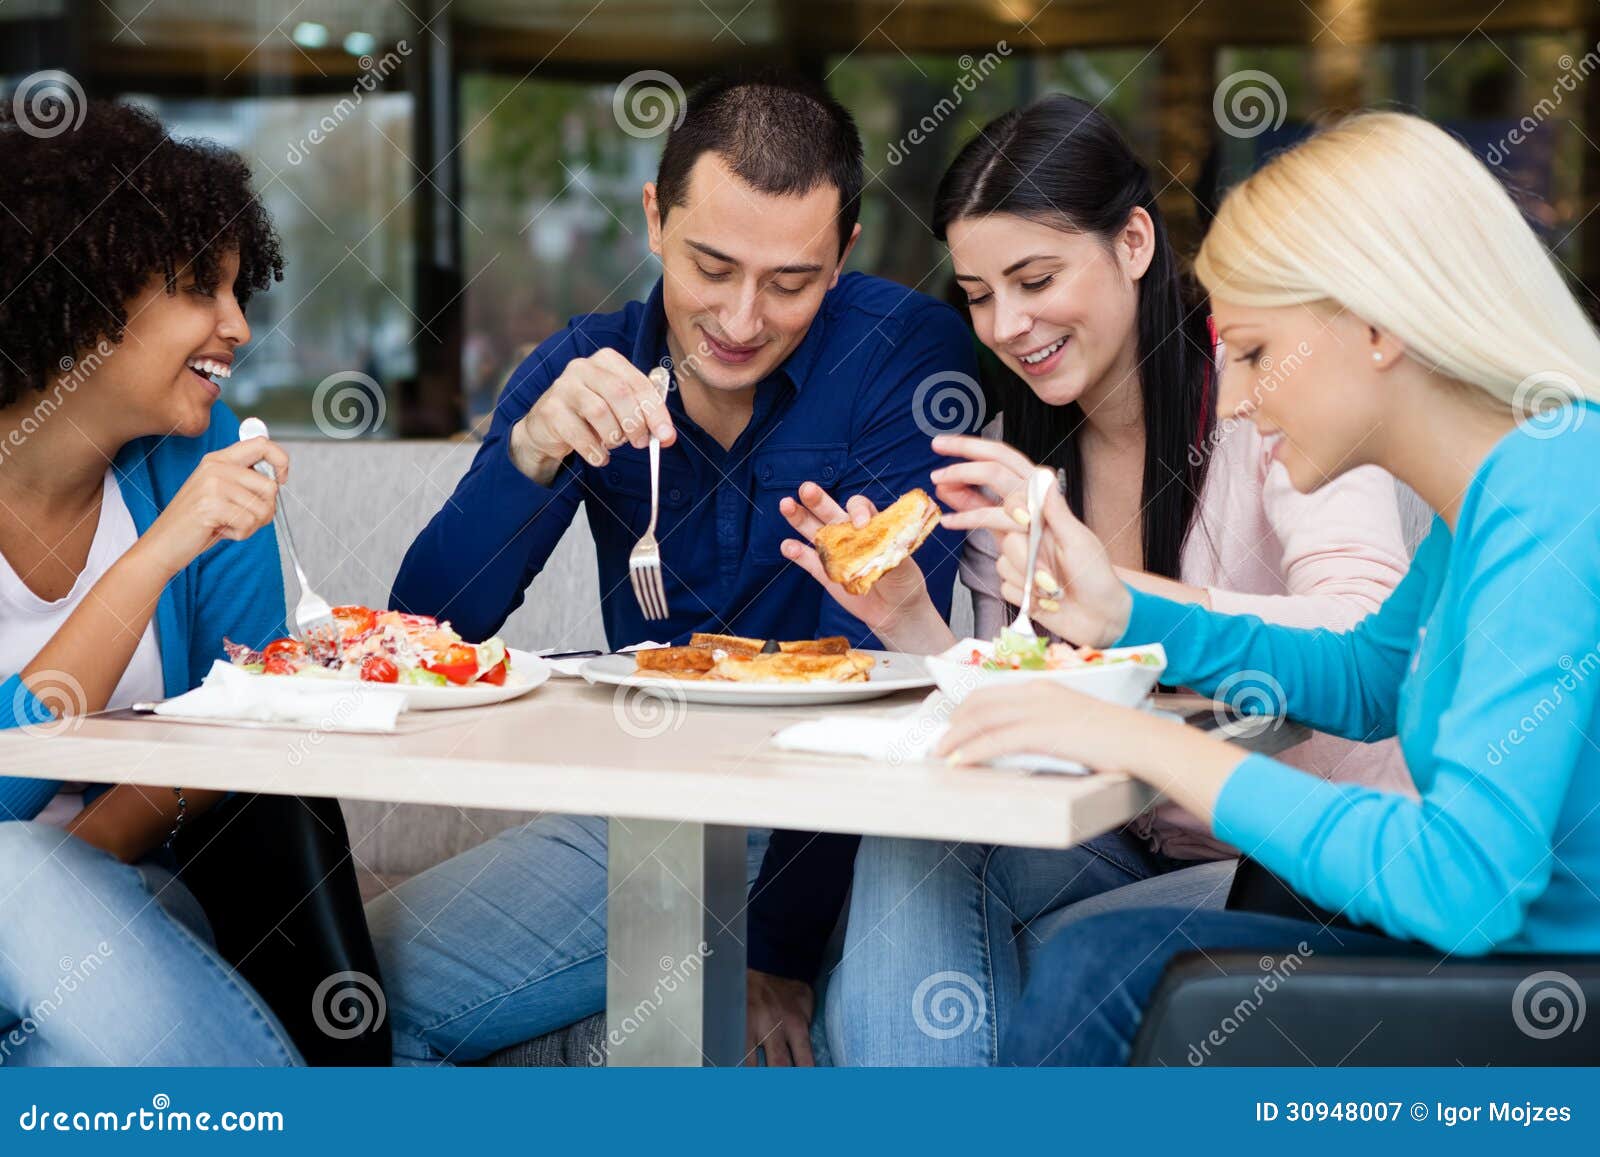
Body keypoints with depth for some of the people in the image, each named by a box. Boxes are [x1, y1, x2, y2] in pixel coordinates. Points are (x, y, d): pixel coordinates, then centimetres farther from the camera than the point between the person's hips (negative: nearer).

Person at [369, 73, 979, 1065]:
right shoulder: (587, 369, 1)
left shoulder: (903, 352, -12)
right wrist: (531, 451, -25)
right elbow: (428, 631, -6)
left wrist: (781, 948, -23)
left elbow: (874, 670, -17)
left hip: (857, 828, -5)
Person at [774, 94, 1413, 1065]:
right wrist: (908, 622, -18)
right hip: (1137, 842, 5)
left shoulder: (1265, 389, -14)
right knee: (915, 847, -22)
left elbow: (1369, 650, -30)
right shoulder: (1013, 455, 4)